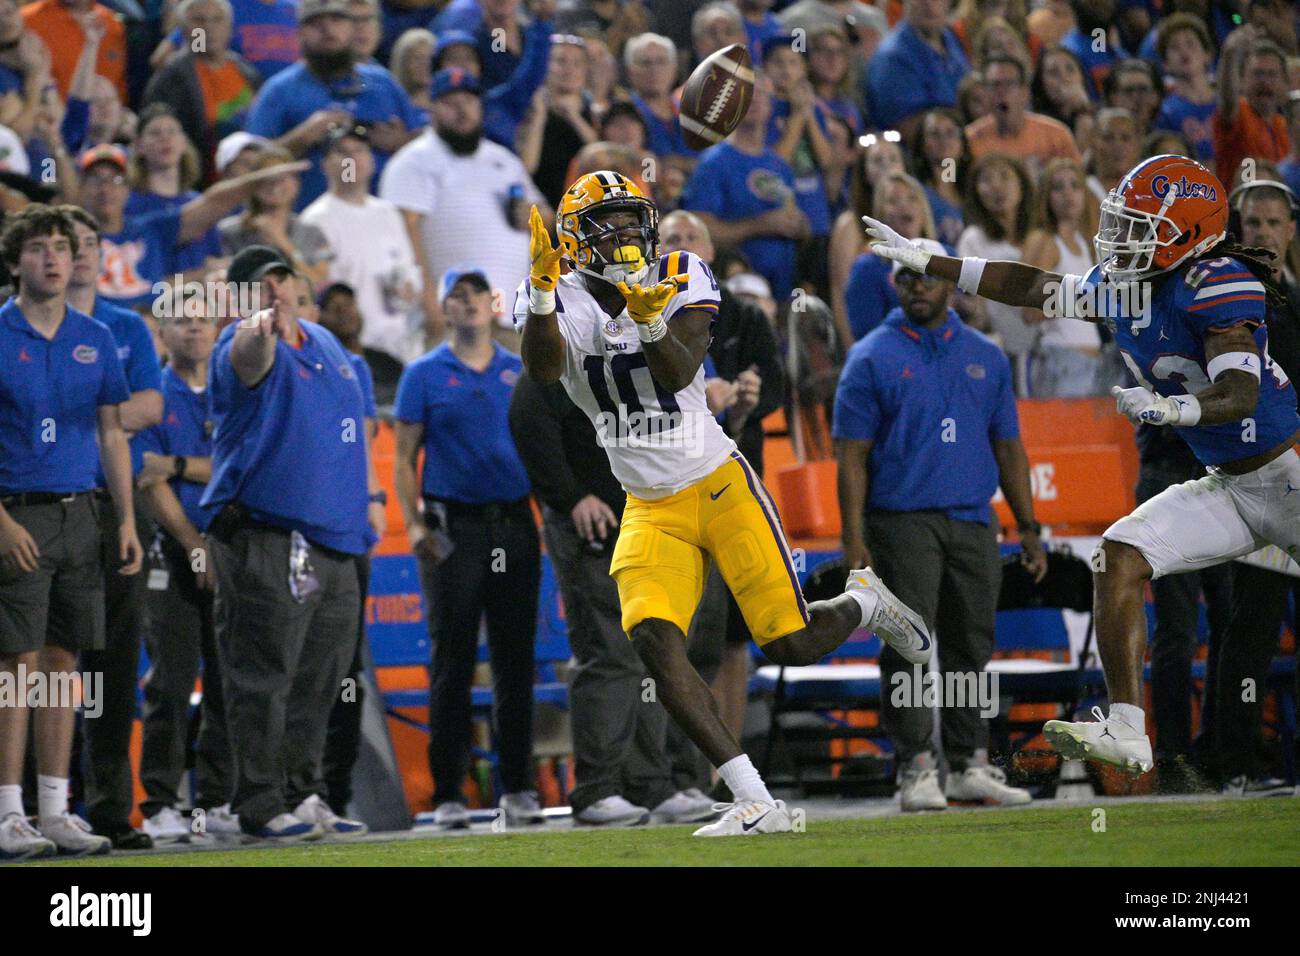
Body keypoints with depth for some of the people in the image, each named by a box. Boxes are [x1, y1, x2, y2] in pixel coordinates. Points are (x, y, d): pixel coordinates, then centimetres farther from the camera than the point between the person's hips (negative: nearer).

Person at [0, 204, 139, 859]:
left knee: (62, 662, 7)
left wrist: (127, 520, 7)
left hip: (79, 512, 5)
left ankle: (54, 811, 12)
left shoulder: (95, 340, 11)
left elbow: (111, 436, 16)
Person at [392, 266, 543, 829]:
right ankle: (448, 793, -1)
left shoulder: (522, 373, 12)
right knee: (452, 663, -4)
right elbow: (404, 459, 2)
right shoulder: (425, 375, 5)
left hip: (514, 525, 3)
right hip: (453, 527, -3)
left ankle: (517, 789, 9)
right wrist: (413, 524, -10)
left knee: (516, 662, 4)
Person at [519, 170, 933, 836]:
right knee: (652, 639, -20)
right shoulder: (561, 299, -3)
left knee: (791, 645, -5)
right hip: (652, 511, 2)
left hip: (721, 487, -2)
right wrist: (543, 290, -40)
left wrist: (650, 324, -41)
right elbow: (543, 371, -24)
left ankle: (865, 602, 33)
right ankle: (755, 805, -19)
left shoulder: (680, 282, -5)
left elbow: (680, 371, -21)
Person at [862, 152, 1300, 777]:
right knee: (1119, 557, -7)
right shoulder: (1118, 287, 3)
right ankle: (1126, 732, -10)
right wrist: (923, 261, 16)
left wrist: (1169, 409, -48)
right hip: (1228, 489, 8)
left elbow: (1241, 394, -31)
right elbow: (1030, 287, 14)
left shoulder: (1216, 285, -22)